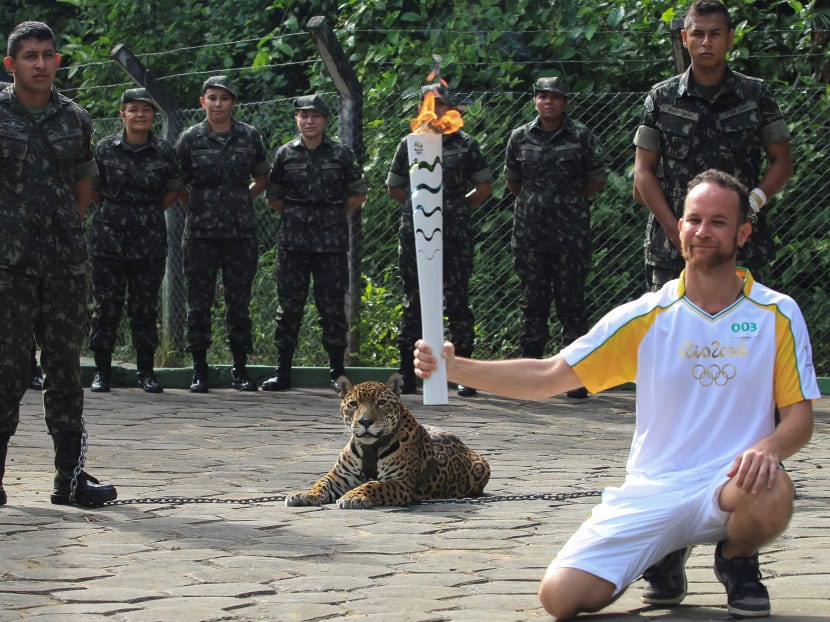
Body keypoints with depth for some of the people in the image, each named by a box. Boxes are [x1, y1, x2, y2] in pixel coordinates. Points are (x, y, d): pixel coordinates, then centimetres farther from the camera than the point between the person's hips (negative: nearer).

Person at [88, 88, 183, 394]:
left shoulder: (164, 151, 2)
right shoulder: (105, 149, 1)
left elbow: (174, 190, 13)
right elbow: (93, 190, 11)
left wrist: (149, 213, 10)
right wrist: (114, 211, 10)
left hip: (149, 239, 0)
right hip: (109, 237, 0)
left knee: (145, 305, 4)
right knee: (106, 304, 1)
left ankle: (146, 370, 12)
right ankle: (102, 370, 9)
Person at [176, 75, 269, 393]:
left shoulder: (249, 137, 6)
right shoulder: (190, 138, 2)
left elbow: (262, 178, 19)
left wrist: (242, 200, 9)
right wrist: (198, 206, 5)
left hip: (241, 232, 1)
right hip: (200, 232, -1)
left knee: (239, 301, 2)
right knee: (199, 301, 0)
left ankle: (240, 368, 9)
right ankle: (199, 369, 7)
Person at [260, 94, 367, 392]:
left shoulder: (341, 154, 5)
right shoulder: (285, 154, 7)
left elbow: (358, 194, 12)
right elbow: (273, 197, 16)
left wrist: (334, 217, 6)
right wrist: (295, 216, 8)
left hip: (332, 243, -1)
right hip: (293, 242, 1)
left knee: (332, 306, 0)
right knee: (289, 305, 1)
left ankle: (337, 371, 8)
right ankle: (282, 370, 6)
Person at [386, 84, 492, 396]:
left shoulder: (464, 144, 6)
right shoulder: (409, 145, 10)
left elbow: (484, 187, 11)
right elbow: (393, 188, 20)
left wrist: (458, 207, 10)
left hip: (454, 237, -2)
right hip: (415, 235, 2)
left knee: (457, 301, -2)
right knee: (414, 303, 4)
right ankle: (407, 374, 8)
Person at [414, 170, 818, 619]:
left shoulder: (778, 315, 1)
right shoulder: (646, 317, 3)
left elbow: (800, 417, 0)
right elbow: (549, 376, 2)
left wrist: (769, 448, -25)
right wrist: (454, 368, -11)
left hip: (727, 484, -1)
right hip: (649, 492, 2)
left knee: (771, 494, -38)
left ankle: (737, 559, 1)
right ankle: (664, 553, 16)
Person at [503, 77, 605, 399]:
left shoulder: (582, 137, 1)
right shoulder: (520, 137, 7)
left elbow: (596, 182, 8)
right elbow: (511, 182, 19)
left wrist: (569, 200, 9)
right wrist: (535, 201, 13)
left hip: (571, 231, -2)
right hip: (530, 233, 2)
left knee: (571, 302, -1)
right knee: (533, 302, 5)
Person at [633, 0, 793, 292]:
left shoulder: (757, 95, 7)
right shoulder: (661, 98, 8)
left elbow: (782, 161, 10)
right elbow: (644, 171, 6)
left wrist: (753, 202, -9)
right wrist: (674, 228, -7)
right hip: (671, 247, 0)